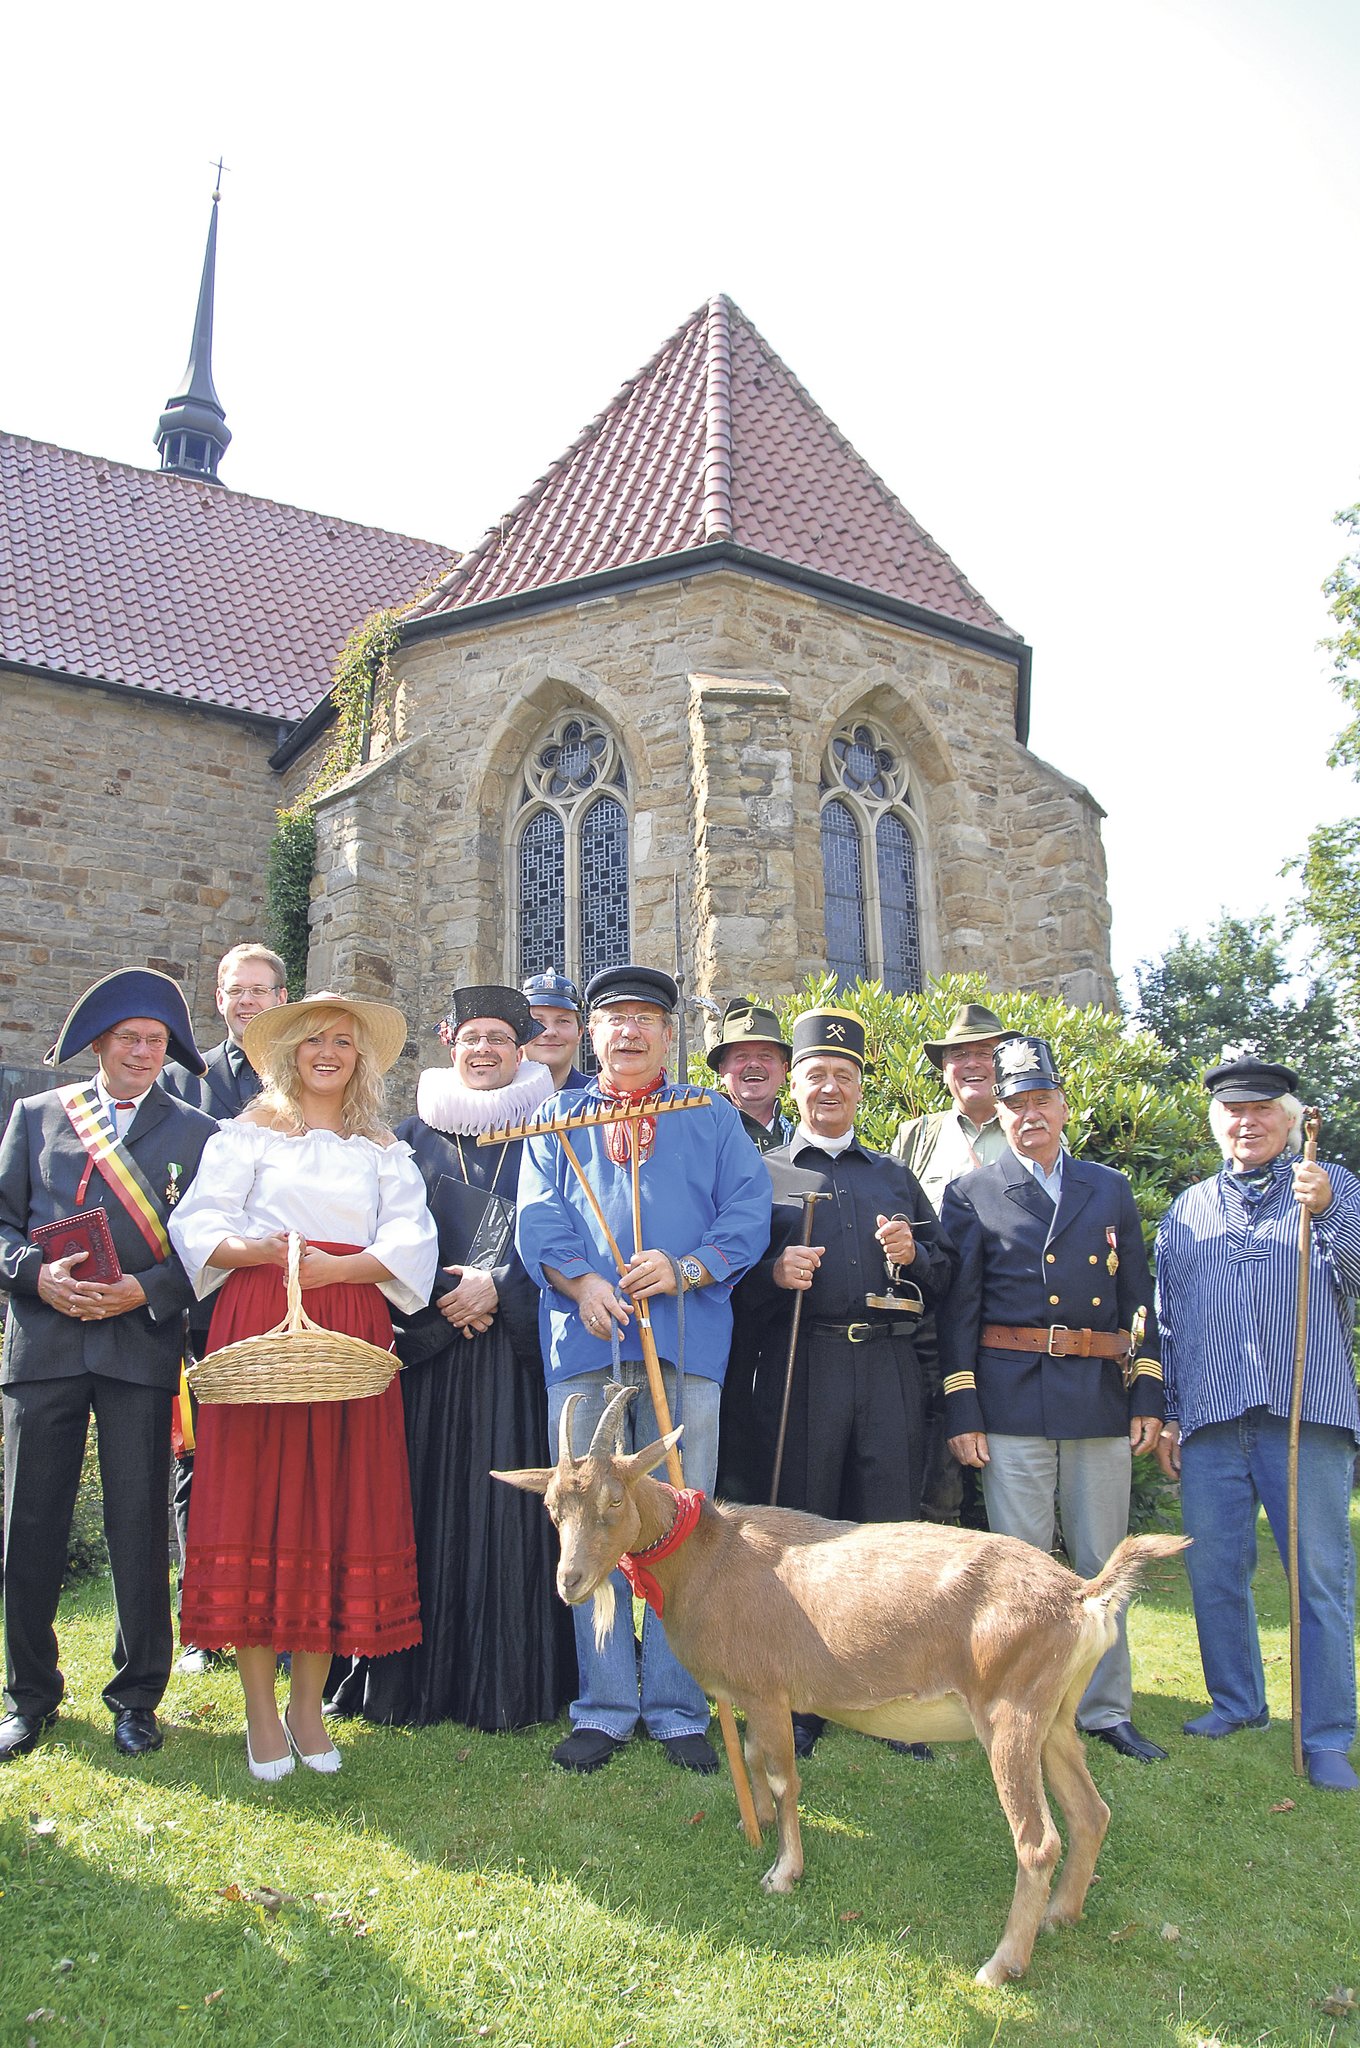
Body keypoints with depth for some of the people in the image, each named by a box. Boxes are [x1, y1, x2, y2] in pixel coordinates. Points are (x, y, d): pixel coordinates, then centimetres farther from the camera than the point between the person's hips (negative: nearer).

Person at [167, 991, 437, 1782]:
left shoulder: (384, 1147, 14)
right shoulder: (252, 1130, 10)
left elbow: (410, 1239, 2)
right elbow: (200, 1227, 1)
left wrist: (337, 1266, -13)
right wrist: (264, 1252, -17)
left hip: (352, 1330, 2)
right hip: (259, 1324, -2)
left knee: (342, 1505, 2)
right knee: (257, 1498, -2)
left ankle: (308, 1704, 16)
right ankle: (261, 1712, 10)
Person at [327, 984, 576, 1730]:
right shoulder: (414, 1135, 12)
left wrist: (498, 1285, -12)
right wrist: (445, 1295, -9)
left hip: (518, 1346, -1)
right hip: (427, 1341, 1)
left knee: (508, 1507, -2)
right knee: (428, 1507, 1)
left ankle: (509, 1683, 8)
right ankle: (417, 1681, 12)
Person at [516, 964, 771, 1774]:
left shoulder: (713, 1120, 15)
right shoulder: (558, 1122, 17)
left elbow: (748, 1213, 4)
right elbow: (539, 1220, 5)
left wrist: (687, 1269, -13)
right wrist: (581, 1282, -13)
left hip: (686, 1342, -1)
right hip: (584, 1344, 1)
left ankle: (678, 1710, 13)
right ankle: (604, 1708, 15)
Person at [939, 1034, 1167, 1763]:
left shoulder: (1110, 1190, 13)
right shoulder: (971, 1195, 4)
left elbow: (1137, 1299, 13)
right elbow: (957, 1310, 1)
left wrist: (1148, 1396, 6)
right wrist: (961, 1413, -4)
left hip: (1102, 1398, 3)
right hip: (1013, 1401, -3)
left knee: (1102, 1562, 10)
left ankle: (1106, 1709, 23)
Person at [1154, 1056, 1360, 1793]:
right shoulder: (1186, 1211, 16)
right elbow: (1167, 1322, 17)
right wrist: (1166, 1415, 12)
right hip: (1211, 1420, 3)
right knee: (1214, 1571, 9)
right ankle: (1236, 1703, 27)